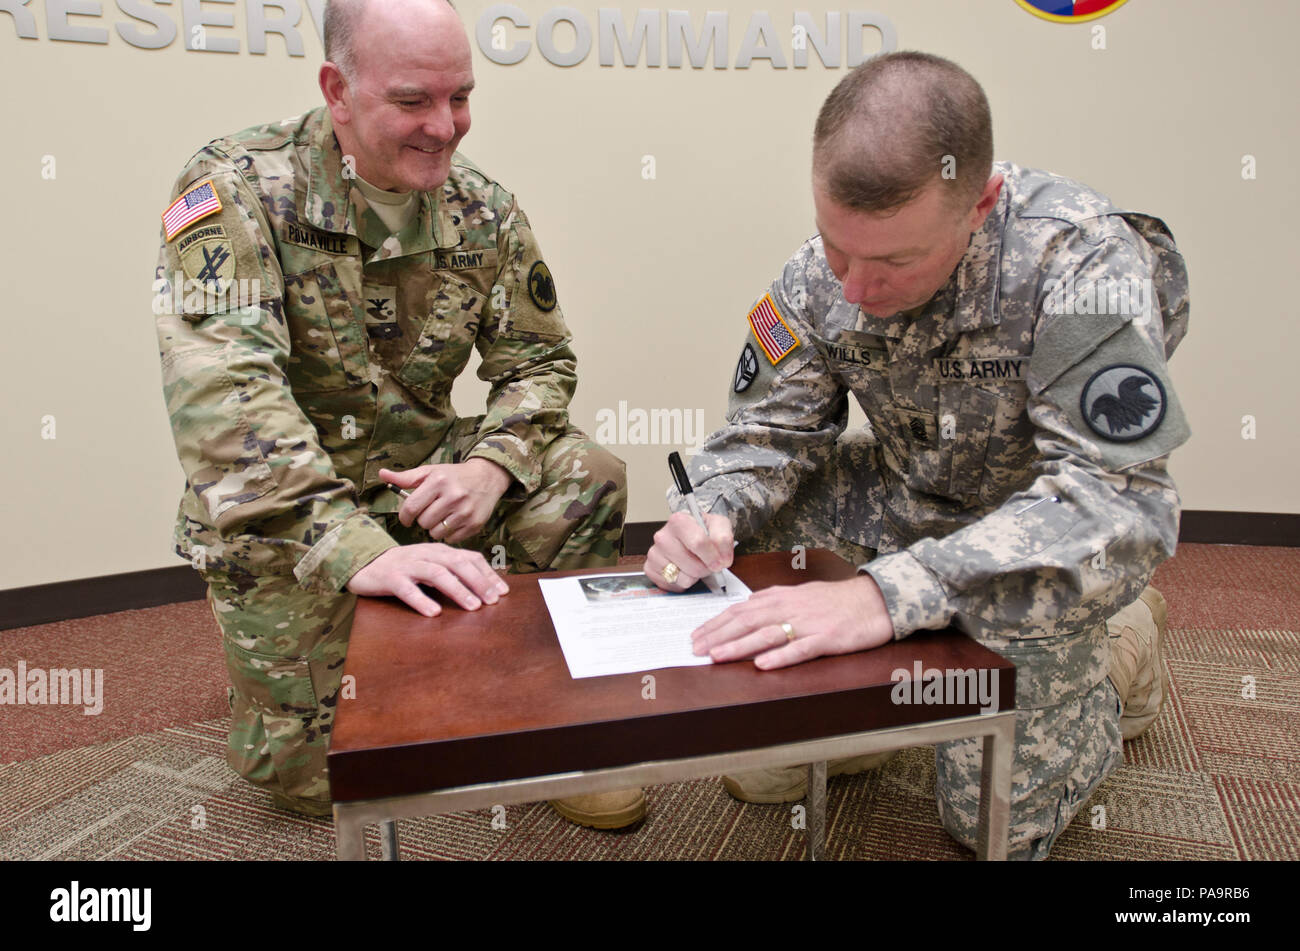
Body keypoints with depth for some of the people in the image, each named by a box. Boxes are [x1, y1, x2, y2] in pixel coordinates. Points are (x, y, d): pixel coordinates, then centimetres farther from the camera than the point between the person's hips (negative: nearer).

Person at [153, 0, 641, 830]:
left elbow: (540, 359, 0)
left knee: (588, 478, -18)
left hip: (424, 472, 4)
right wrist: (359, 551, -42)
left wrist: (492, 465, -23)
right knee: (312, 774, -7)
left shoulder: (484, 210, -3)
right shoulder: (238, 186, -17)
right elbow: (221, 391, -30)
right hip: (280, 509, -3)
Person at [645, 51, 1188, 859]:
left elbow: (1117, 503, -38)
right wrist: (706, 515, -30)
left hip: (1052, 535, -4)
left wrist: (888, 593, -50)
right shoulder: (819, 276, -16)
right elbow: (770, 430, -7)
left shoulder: (1084, 262, -30)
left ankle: (1125, 641, 18)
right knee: (739, 501, -15)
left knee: (995, 817, -8)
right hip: (915, 504, 5)